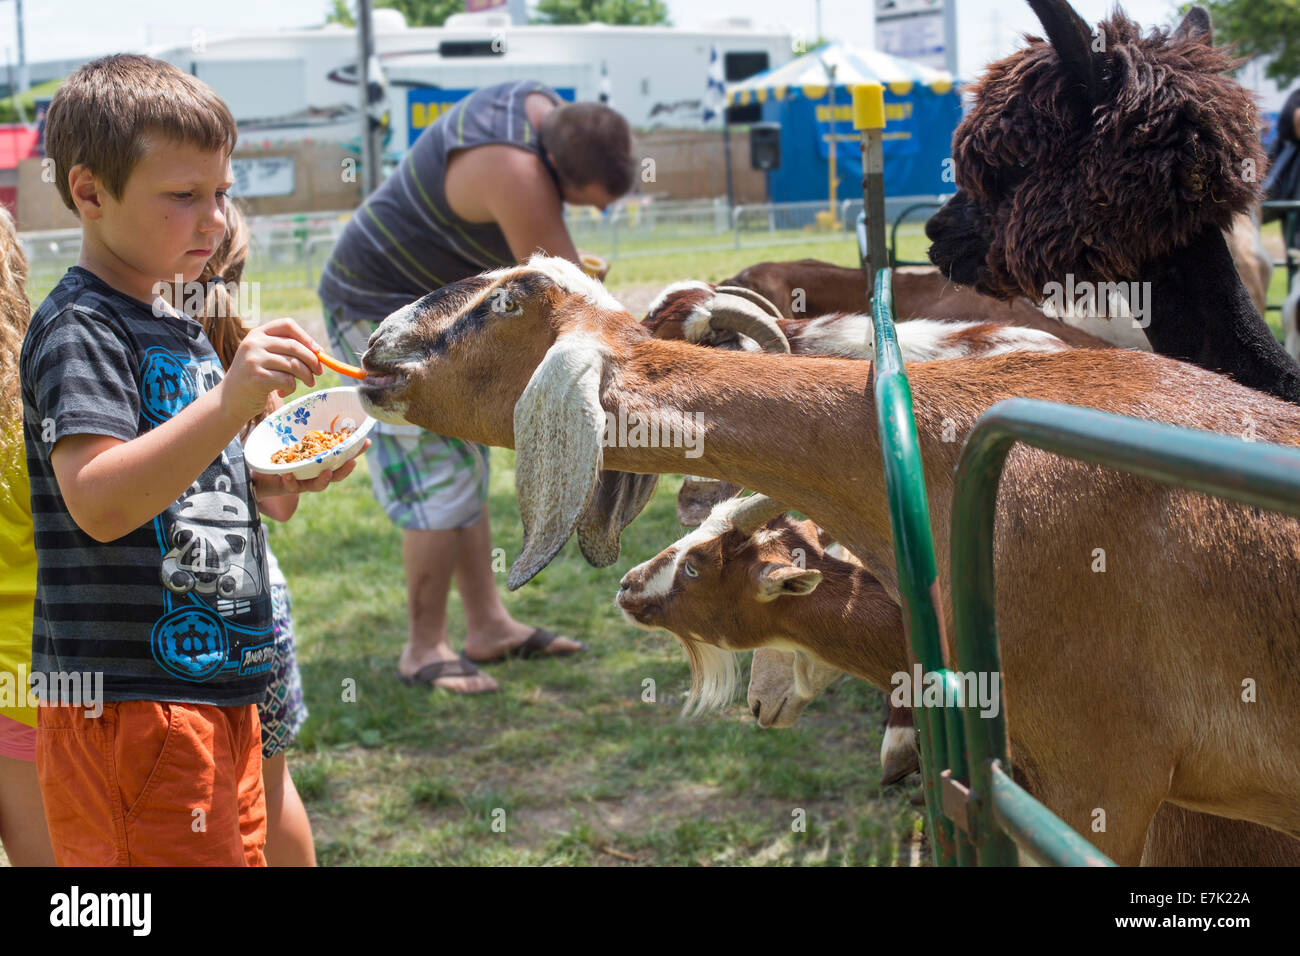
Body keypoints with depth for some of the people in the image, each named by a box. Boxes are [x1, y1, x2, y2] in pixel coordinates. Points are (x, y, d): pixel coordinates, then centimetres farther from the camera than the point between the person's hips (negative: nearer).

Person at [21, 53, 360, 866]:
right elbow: (99, 502, -27)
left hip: (219, 690, 9)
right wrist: (232, 402, -35)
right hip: (126, 703, -9)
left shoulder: (183, 331, 17)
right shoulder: (78, 329, -11)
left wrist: (286, 479, 6)